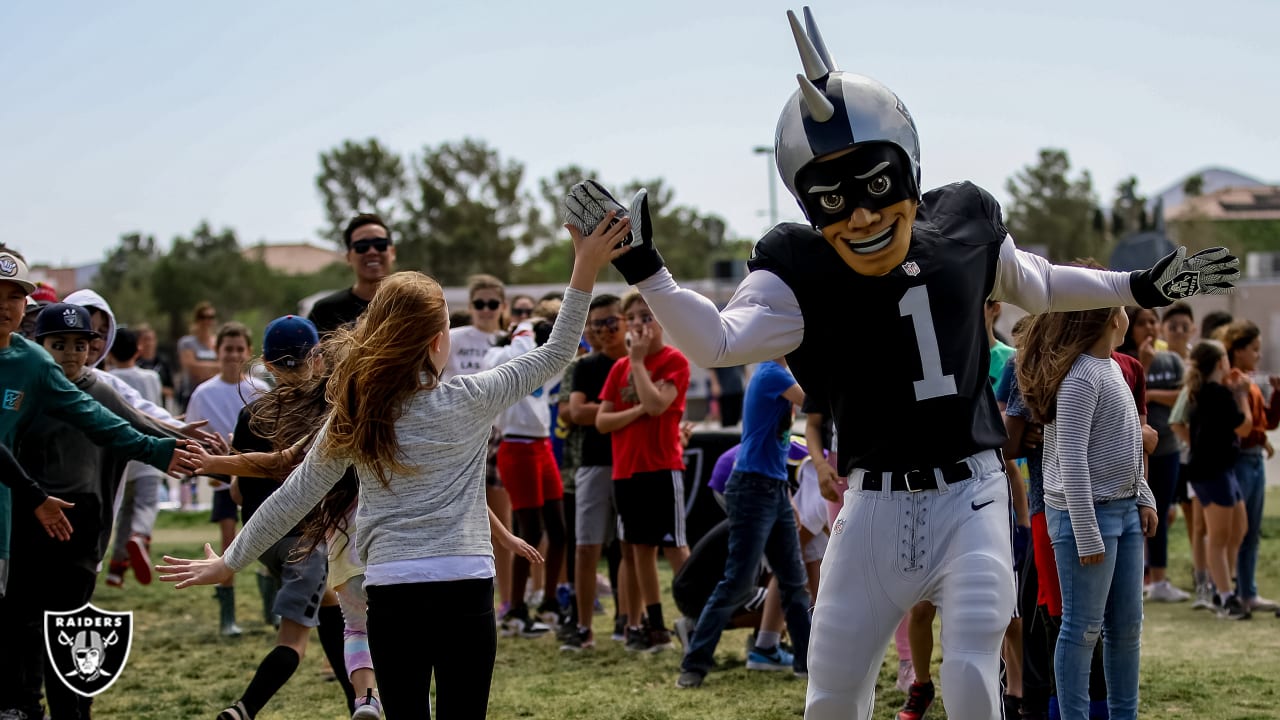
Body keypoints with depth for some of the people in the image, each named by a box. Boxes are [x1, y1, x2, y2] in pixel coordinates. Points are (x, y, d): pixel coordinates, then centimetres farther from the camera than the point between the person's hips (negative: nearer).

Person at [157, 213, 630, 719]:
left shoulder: (354, 417, 2)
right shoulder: (467, 402, -4)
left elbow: (292, 498, 7)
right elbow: (554, 356, 3)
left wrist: (229, 563, 17)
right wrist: (584, 273, 5)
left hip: (391, 594, 2)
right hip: (465, 590, -2)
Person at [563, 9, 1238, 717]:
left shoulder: (964, 226, -1)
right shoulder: (799, 277, -10)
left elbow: (1035, 286, 20)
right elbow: (718, 343, -26)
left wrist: (1141, 287, 22)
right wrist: (641, 267, -37)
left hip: (970, 497, 1)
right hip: (876, 505, 0)